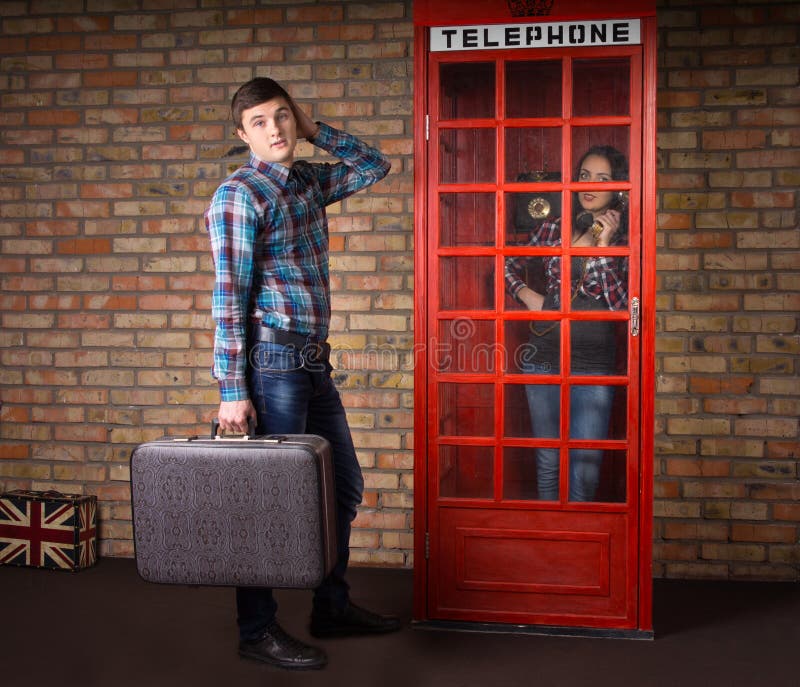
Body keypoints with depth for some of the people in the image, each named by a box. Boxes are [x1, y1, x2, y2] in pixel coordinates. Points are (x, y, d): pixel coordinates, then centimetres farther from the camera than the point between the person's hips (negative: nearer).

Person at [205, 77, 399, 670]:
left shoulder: (309, 180, 13)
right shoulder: (239, 194, -10)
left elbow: (375, 166, 27)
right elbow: (229, 297, -15)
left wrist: (315, 130, 13)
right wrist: (232, 391, -18)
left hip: (314, 359, 8)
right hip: (274, 357, -8)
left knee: (344, 487, 15)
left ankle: (333, 607, 29)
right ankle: (257, 630, 13)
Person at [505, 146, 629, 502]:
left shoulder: (624, 240, 1)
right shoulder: (551, 229, 6)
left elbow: (621, 305, -10)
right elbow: (508, 266, 20)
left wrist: (603, 247, -15)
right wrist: (526, 294, 2)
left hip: (594, 364, -2)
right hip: (544, 358, 2)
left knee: (586, 465, -5)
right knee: (548, 460, 11)